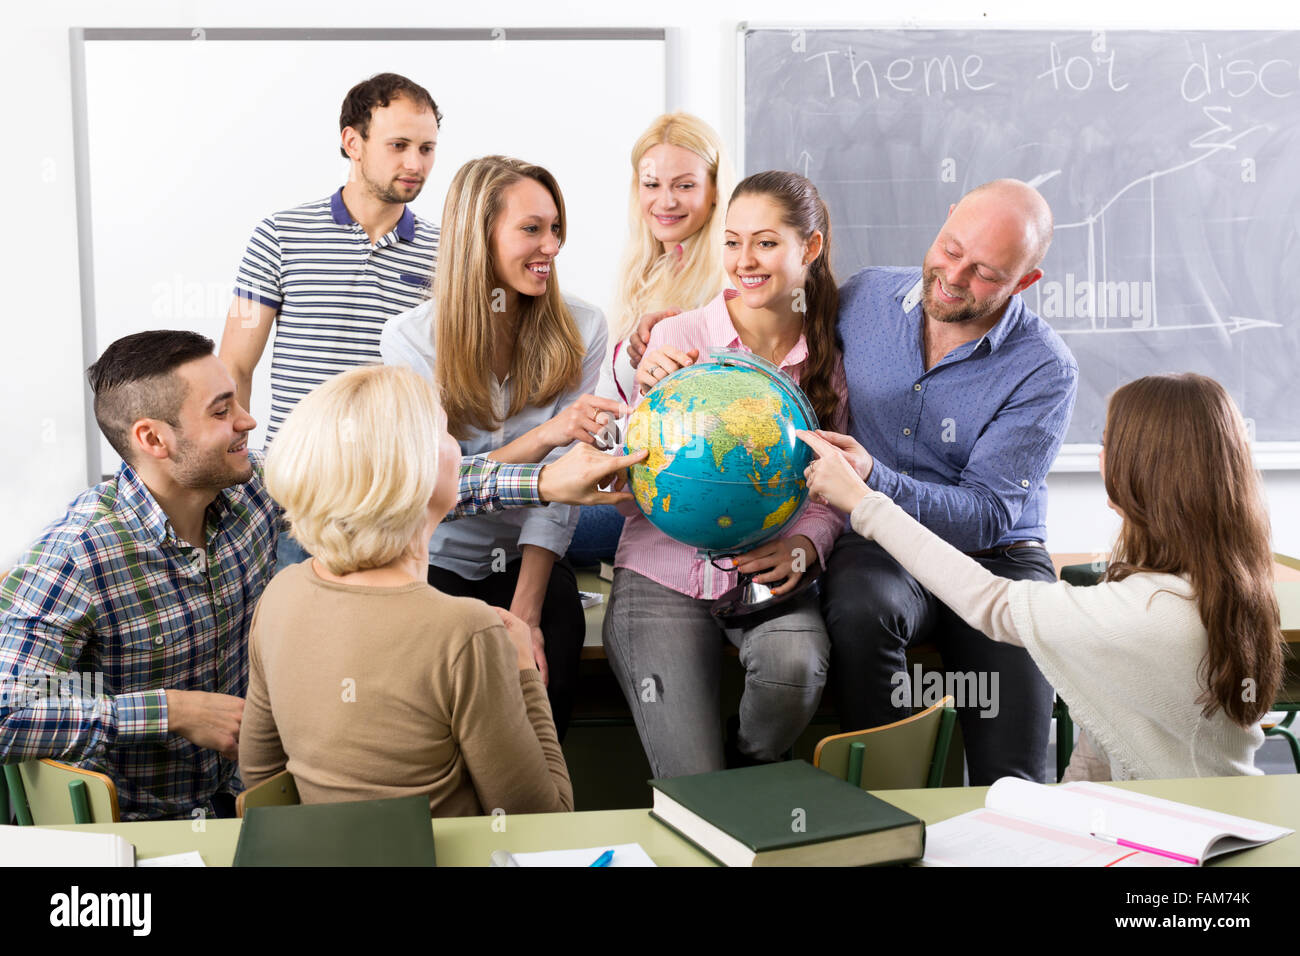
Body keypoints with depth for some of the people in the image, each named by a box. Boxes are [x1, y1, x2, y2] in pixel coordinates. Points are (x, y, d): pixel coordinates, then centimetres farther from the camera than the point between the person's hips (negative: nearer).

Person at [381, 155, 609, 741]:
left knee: (546, 665, -24)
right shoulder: (411, 339, -7)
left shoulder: (580, 330, -3)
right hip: (437, 560, -1)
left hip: (529, 558, 1)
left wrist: (525, 611, -17)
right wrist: (542, 437, -29)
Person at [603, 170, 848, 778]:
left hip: (766, 576, 2)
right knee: (692, 792, -15)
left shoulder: (830, 361, 2)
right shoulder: (678, 337, -5)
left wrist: (802, 548, -15)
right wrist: (648, 400, -21)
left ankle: (746, 776, 2)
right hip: (664, 575, -2)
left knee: (795, 665, -30)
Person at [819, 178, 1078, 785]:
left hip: (994, 559, -2)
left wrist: (875, 482, -33)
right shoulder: (864, 298, 0)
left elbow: (987, 516, -17)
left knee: (1011, 787, -19)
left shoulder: (1045, 372, -11)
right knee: (859, 607, -35)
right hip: (880, 552, 2)